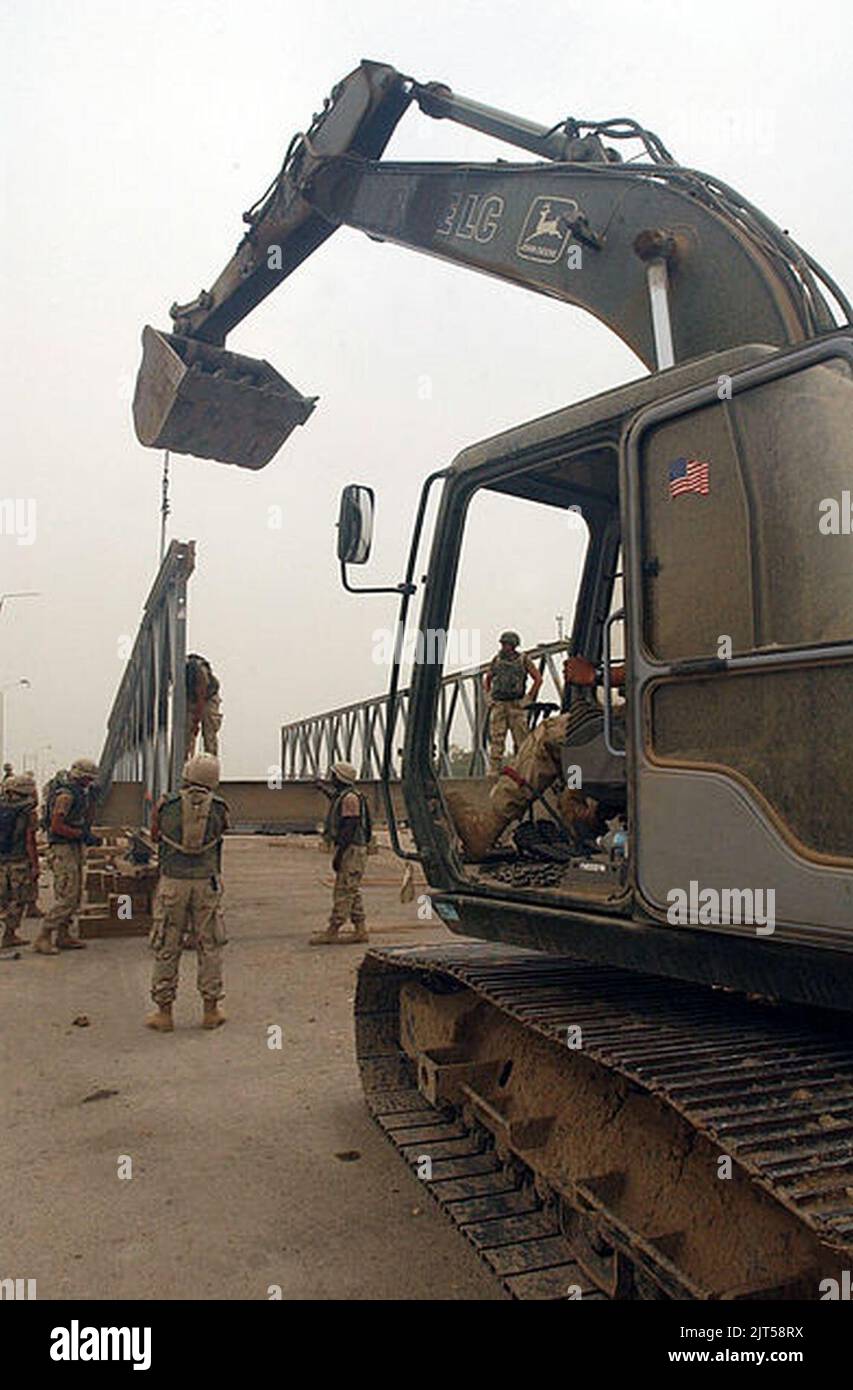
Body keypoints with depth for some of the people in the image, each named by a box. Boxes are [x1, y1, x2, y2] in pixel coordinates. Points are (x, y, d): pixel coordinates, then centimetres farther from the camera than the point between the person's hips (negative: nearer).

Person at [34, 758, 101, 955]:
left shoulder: (78, 791, 12)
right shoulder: (66, 794, -18)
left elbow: (86, 819, 17)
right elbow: (56, 826, -23)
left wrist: (91, 797, 3)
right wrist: (84, 835, -19)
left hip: (75, 847, 10)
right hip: (63, 848, -10)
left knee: (75, 896, 12)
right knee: (66, 897, -11)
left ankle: (63, 936, 19)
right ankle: (42, 938, -4)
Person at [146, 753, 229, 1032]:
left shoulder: (166, 805, -3)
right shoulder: (219, 808, -3)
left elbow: (155, 836, 12)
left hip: (173, 882, 0)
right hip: (207, 883, 0)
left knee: (167, 948, 9)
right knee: (210, 946, 10)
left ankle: (164, 1012, 15)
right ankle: (211, 1010, 16)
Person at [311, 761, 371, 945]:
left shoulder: (350, 798, -15)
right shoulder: (341, 797, 18)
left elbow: (350, 828, -20)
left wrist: (339, 853, -21)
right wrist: (338, 851, 21)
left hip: (351, 851, -11)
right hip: (348, 851, 11)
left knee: (343, 891, -8)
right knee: (352, 892, 11)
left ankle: (332, 931, -6)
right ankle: (360, 930, 13)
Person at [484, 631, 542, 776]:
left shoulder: (523, 660, 0)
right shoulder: (496, 660, 9)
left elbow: (538, 679, 2)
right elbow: (487, 679, 23)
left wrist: (529, 698, -3)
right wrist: (489, 697, 12)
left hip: (516, 705, -3)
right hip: (498, 705, 3)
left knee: (521, 740, -1)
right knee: (496, 740, -1)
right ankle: (493, 772, 1)